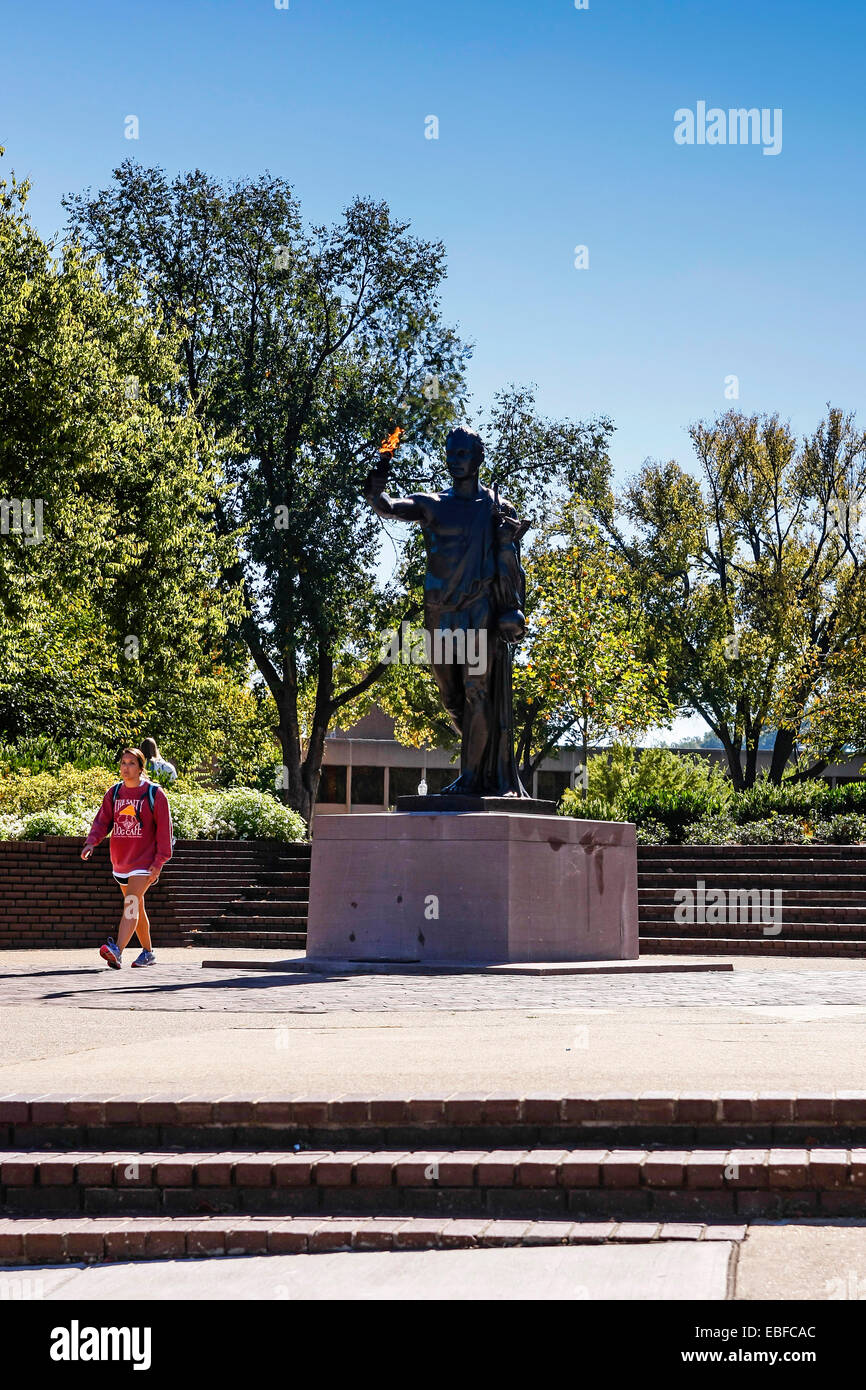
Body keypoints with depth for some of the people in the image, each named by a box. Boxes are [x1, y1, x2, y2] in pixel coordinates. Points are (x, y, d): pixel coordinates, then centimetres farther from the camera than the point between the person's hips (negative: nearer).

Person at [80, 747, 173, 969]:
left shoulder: (154, 794, -6)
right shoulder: (114, 793, 7)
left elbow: (164, 830, -6)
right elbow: (102, 821, 7)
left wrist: (158, 862, -12)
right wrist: (92, 842, -13)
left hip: (144, 860, -6)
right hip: (121, 860, 6)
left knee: (131, 903, -21)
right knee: (136, 908, 16)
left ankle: (117, 950, -35)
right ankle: (148, 952, 29)